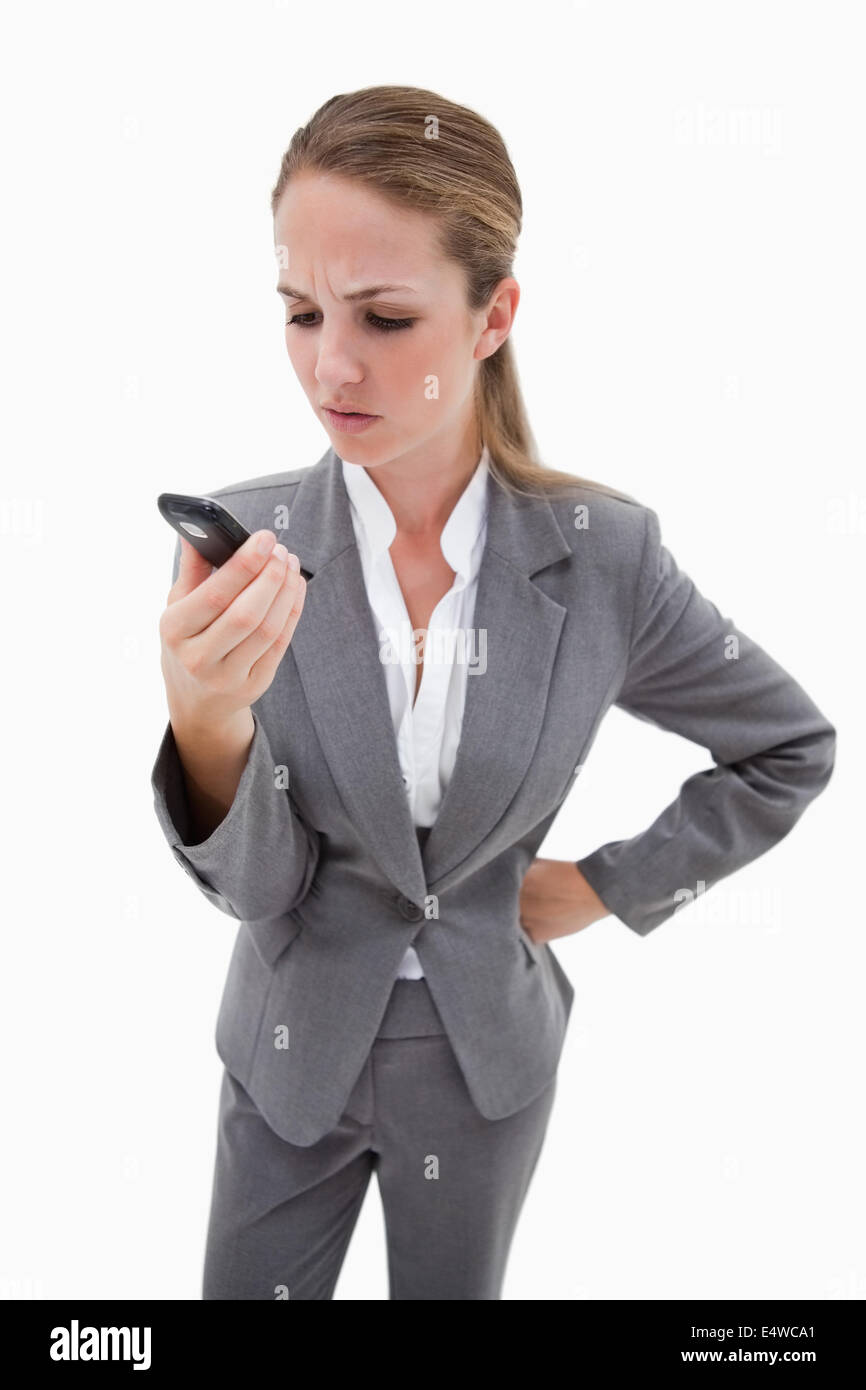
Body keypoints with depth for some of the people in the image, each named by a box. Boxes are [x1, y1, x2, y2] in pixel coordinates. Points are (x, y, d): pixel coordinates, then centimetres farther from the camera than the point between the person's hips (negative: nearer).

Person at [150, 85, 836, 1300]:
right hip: (292, 1052, 0)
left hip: (487, 1057, 0)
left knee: (449, 1285, 23)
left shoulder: (602, 555, -16)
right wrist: (206, 725, -35)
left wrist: (614, 884, -4)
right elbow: (253, 886, -16)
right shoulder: (245, 544, -16)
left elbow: (793, 746, 0)